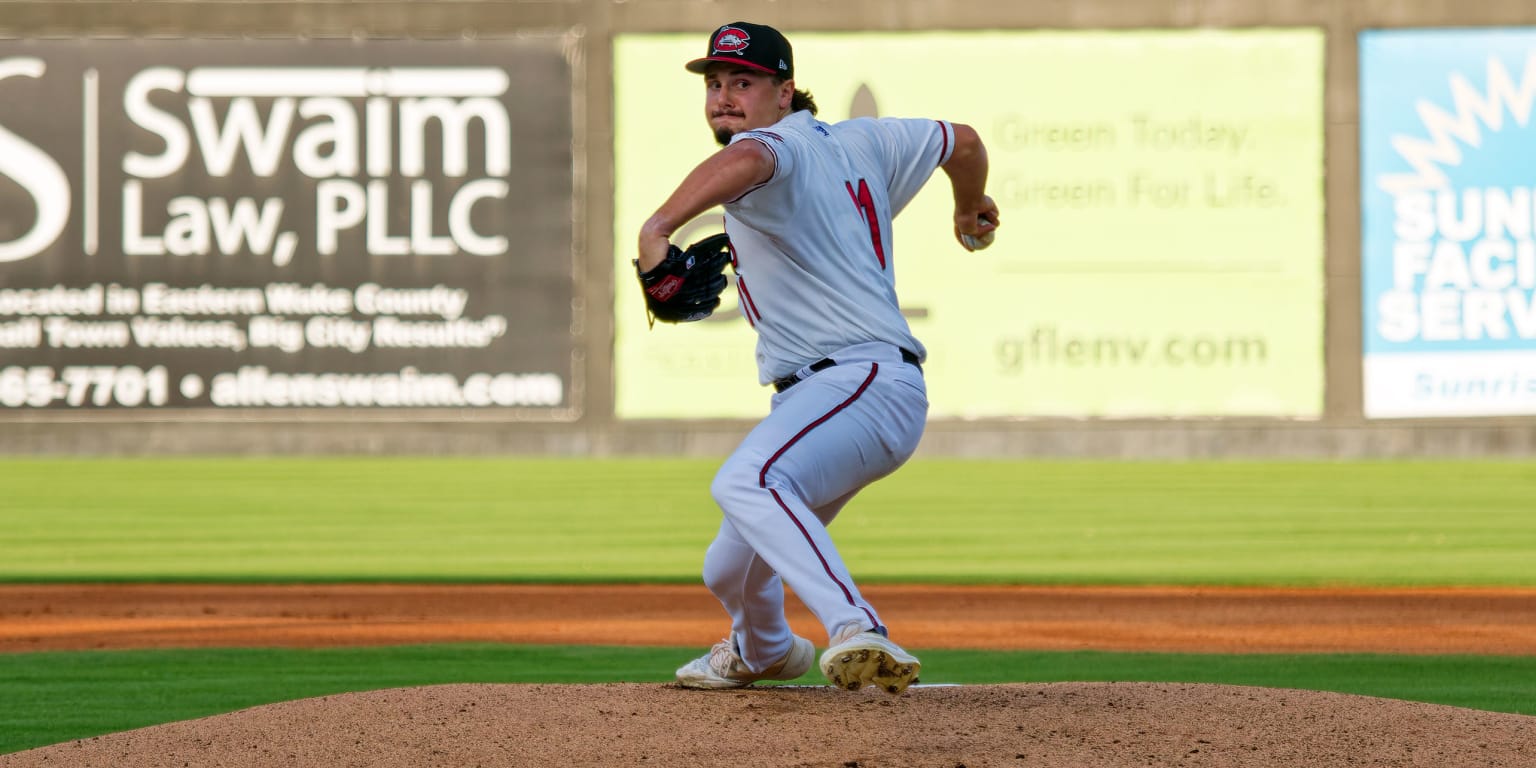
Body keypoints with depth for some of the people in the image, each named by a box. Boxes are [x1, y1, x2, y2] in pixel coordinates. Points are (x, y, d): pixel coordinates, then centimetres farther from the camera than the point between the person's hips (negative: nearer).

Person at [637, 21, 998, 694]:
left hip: (865, 380, -11)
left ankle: (856, 631, -56)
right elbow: (962, 141, 32)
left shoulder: (780, 146, -9)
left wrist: (657, 228, -41)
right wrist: (970, 207, 52)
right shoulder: (858, 141, 18)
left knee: (744, 483, -41)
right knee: (730, 572, 25)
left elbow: (747, 160, -36)